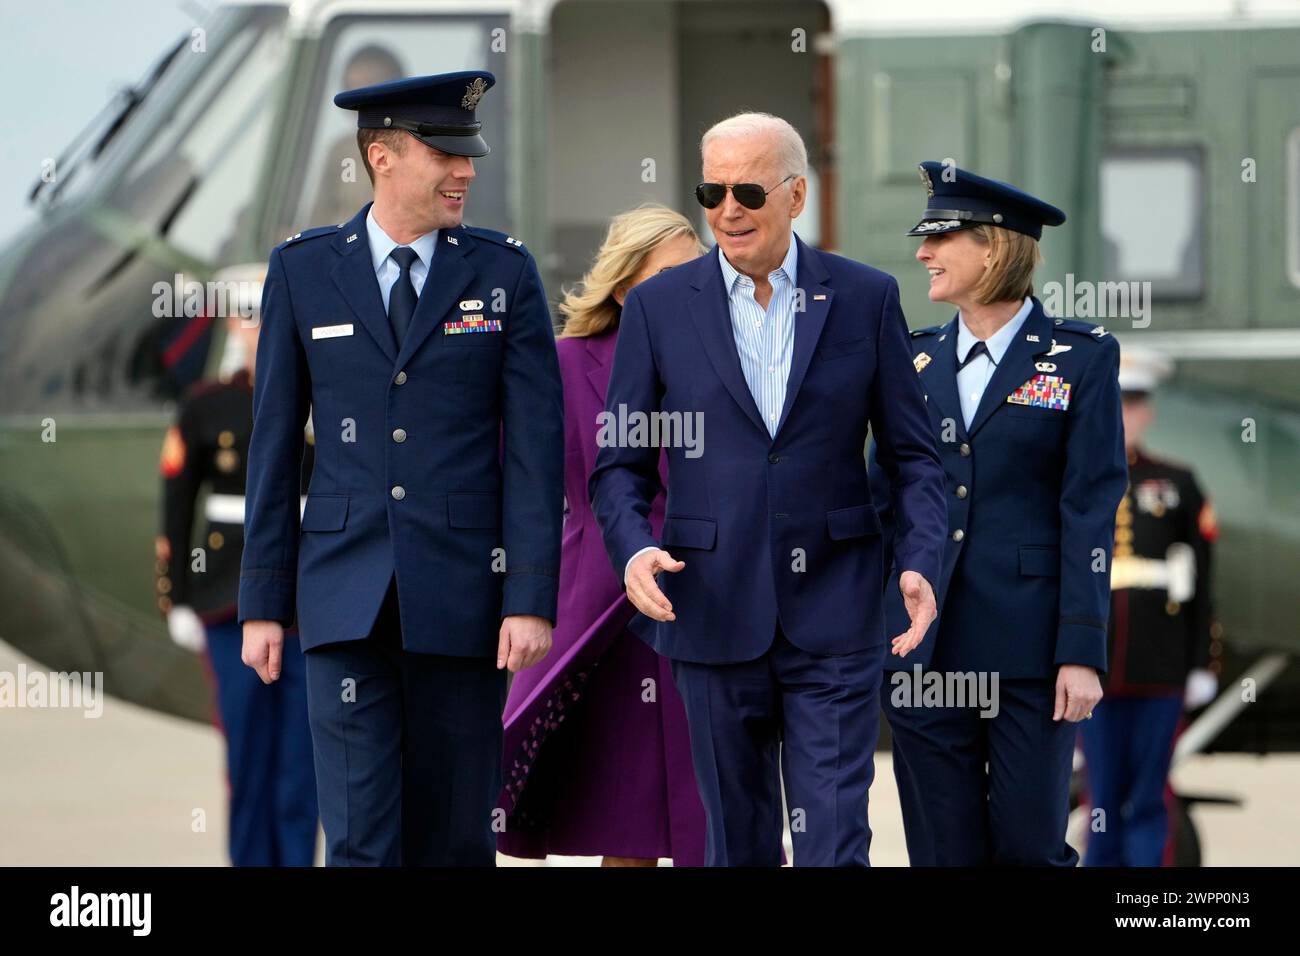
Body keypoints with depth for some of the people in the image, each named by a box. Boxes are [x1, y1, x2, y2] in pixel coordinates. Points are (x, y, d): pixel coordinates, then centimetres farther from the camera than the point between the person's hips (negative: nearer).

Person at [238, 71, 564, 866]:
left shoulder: (503, 272, 3)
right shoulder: (303, 271, 4)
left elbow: (537, 445, -1)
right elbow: (276, 443, 7)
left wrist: (532, 598, -9)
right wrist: (263, 603, 4)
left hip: (461, 593, 0)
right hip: (347, 597, 0)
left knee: (454, 837, 5)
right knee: (360, 838, -7)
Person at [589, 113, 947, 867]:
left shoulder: (867, 298, 4)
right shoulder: (659, 307, 5)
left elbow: (913, 453, 6)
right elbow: (621, 463, 6)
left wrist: (921, 561, -11)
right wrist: (633, 546, -14)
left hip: (834, 611, -1)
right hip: (714, 610, 1)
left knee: (834, 842, -6)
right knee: (738, 841, 9)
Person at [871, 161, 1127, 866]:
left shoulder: (1081, 357, -1)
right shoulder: (914, 359, 11)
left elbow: (1089, 510, -6)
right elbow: (882, 496, 14)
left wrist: (1083, 651, -11)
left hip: (1029, 647, -4)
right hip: (923, 645, 4)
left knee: (1030, 846, -2)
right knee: (943, 848, 5)